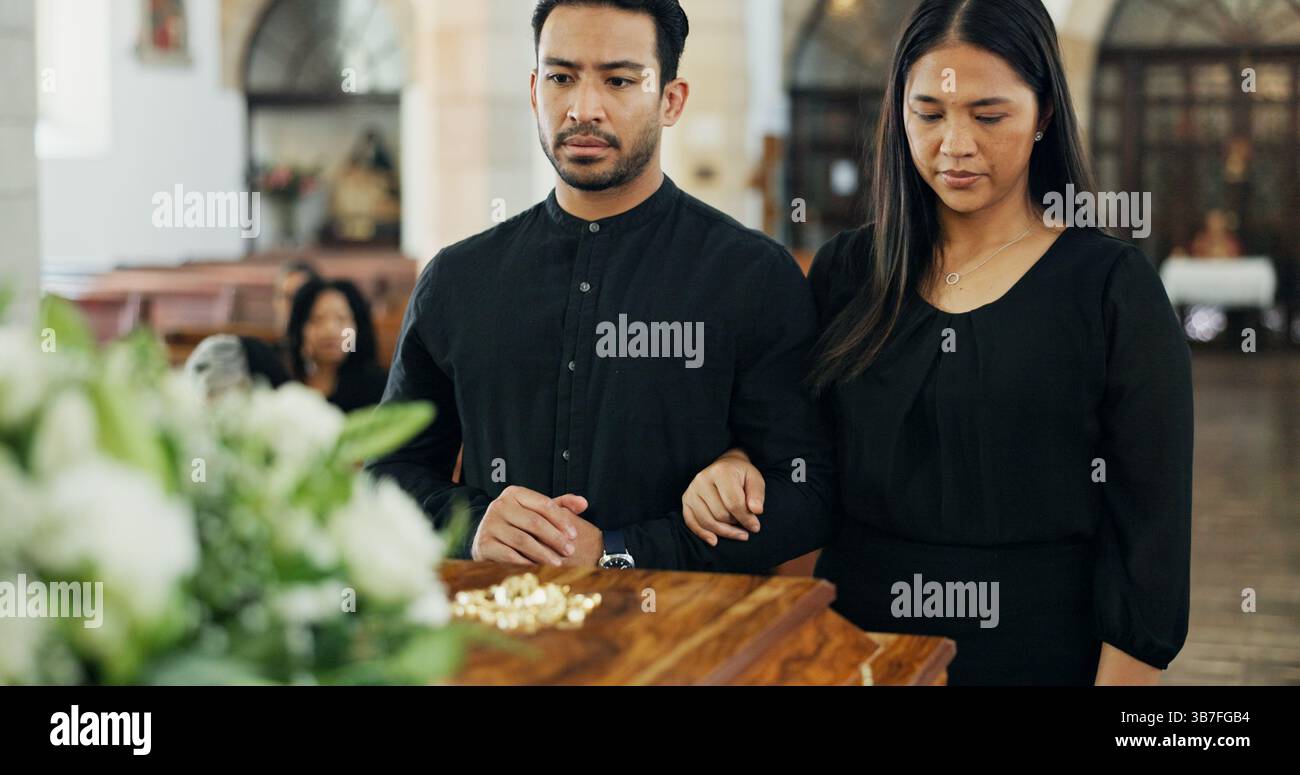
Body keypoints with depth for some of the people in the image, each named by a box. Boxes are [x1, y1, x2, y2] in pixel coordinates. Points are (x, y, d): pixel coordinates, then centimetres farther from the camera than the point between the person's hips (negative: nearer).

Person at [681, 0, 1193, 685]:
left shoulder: (1113, 287, -8)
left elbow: (1149, 526, -9)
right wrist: (735, 464, -9)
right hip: (856, 632, 3)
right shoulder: (845, 270, 2)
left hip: (1039, 651, -3)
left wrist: (1122, 676, -15)